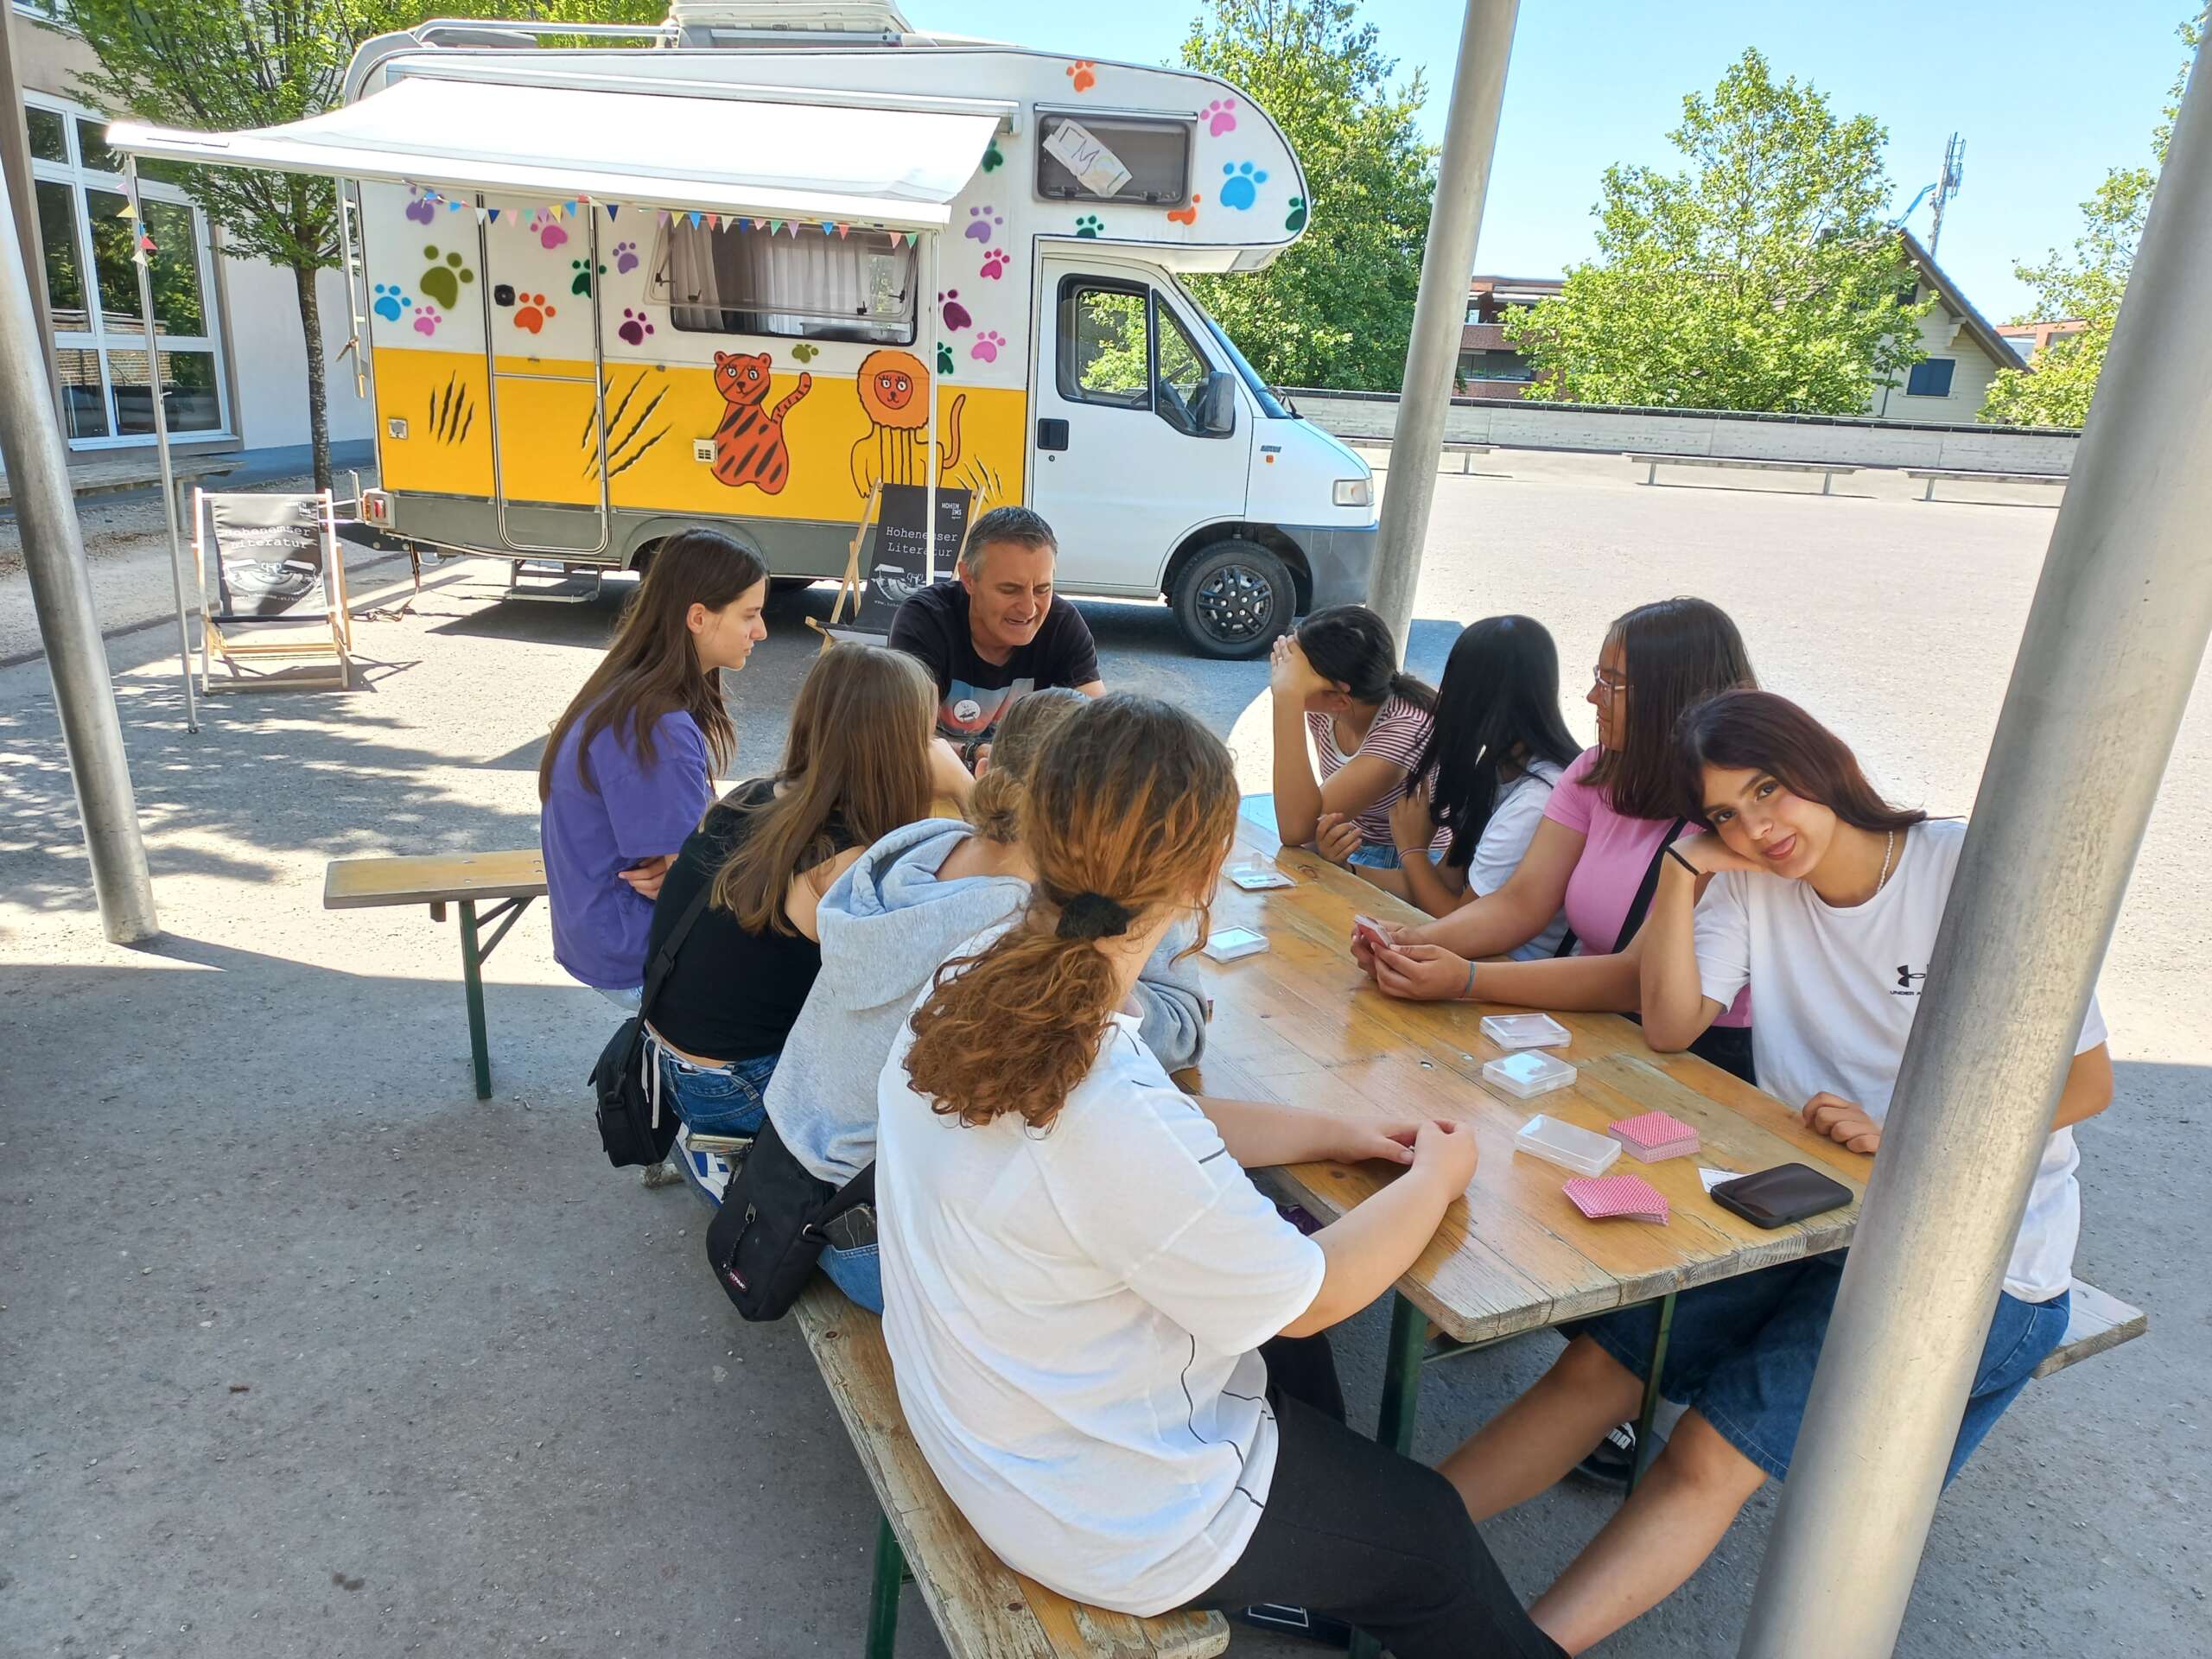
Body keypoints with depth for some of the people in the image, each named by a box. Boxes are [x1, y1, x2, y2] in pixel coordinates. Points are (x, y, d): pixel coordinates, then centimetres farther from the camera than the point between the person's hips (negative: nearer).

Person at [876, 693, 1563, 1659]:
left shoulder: (971, 981, -15)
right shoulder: (1115, 1126, -40)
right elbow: (1313, 1296, -20)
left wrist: (1331, 1133, 3)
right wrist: (1433, 1179, -4)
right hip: (1108, 1519, -7)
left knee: (1291, 1355, 31)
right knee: (1430, 1529, 16)